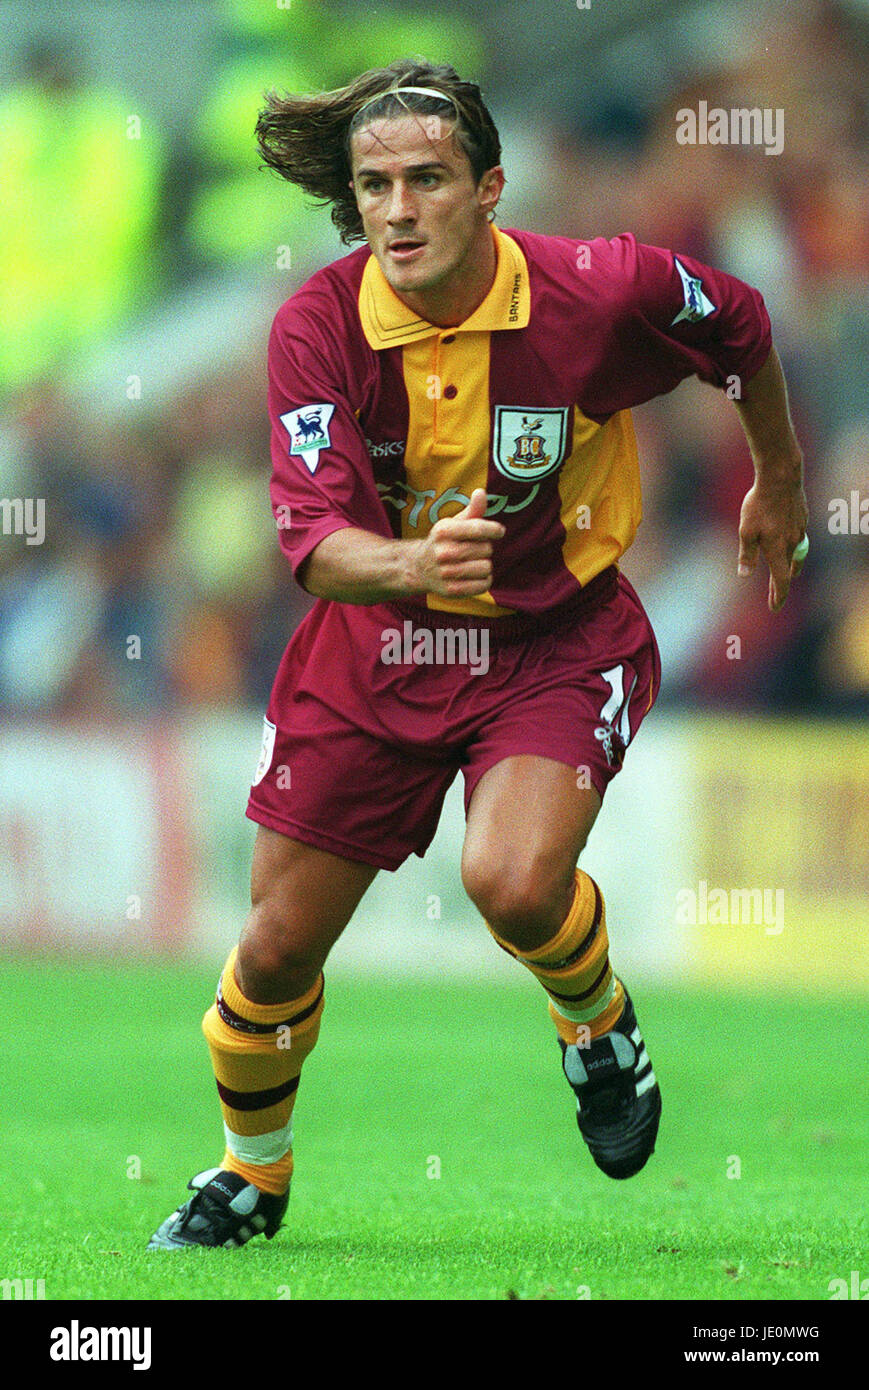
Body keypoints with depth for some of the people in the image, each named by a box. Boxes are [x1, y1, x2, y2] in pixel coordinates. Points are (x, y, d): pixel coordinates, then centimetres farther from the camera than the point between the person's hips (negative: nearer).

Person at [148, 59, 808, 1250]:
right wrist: (411, 565, -51)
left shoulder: (597, 292, -21)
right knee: (278, 946, 4)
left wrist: (780, 482, 17)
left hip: (560, 637, -2)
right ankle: (252, 1174, 34)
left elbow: (740, 326, 2)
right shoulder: (318, 326, -20)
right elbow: (315, 545, -29)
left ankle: (599, 1022, 8)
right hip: (377, 645, 2)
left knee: (514, 883, -28)